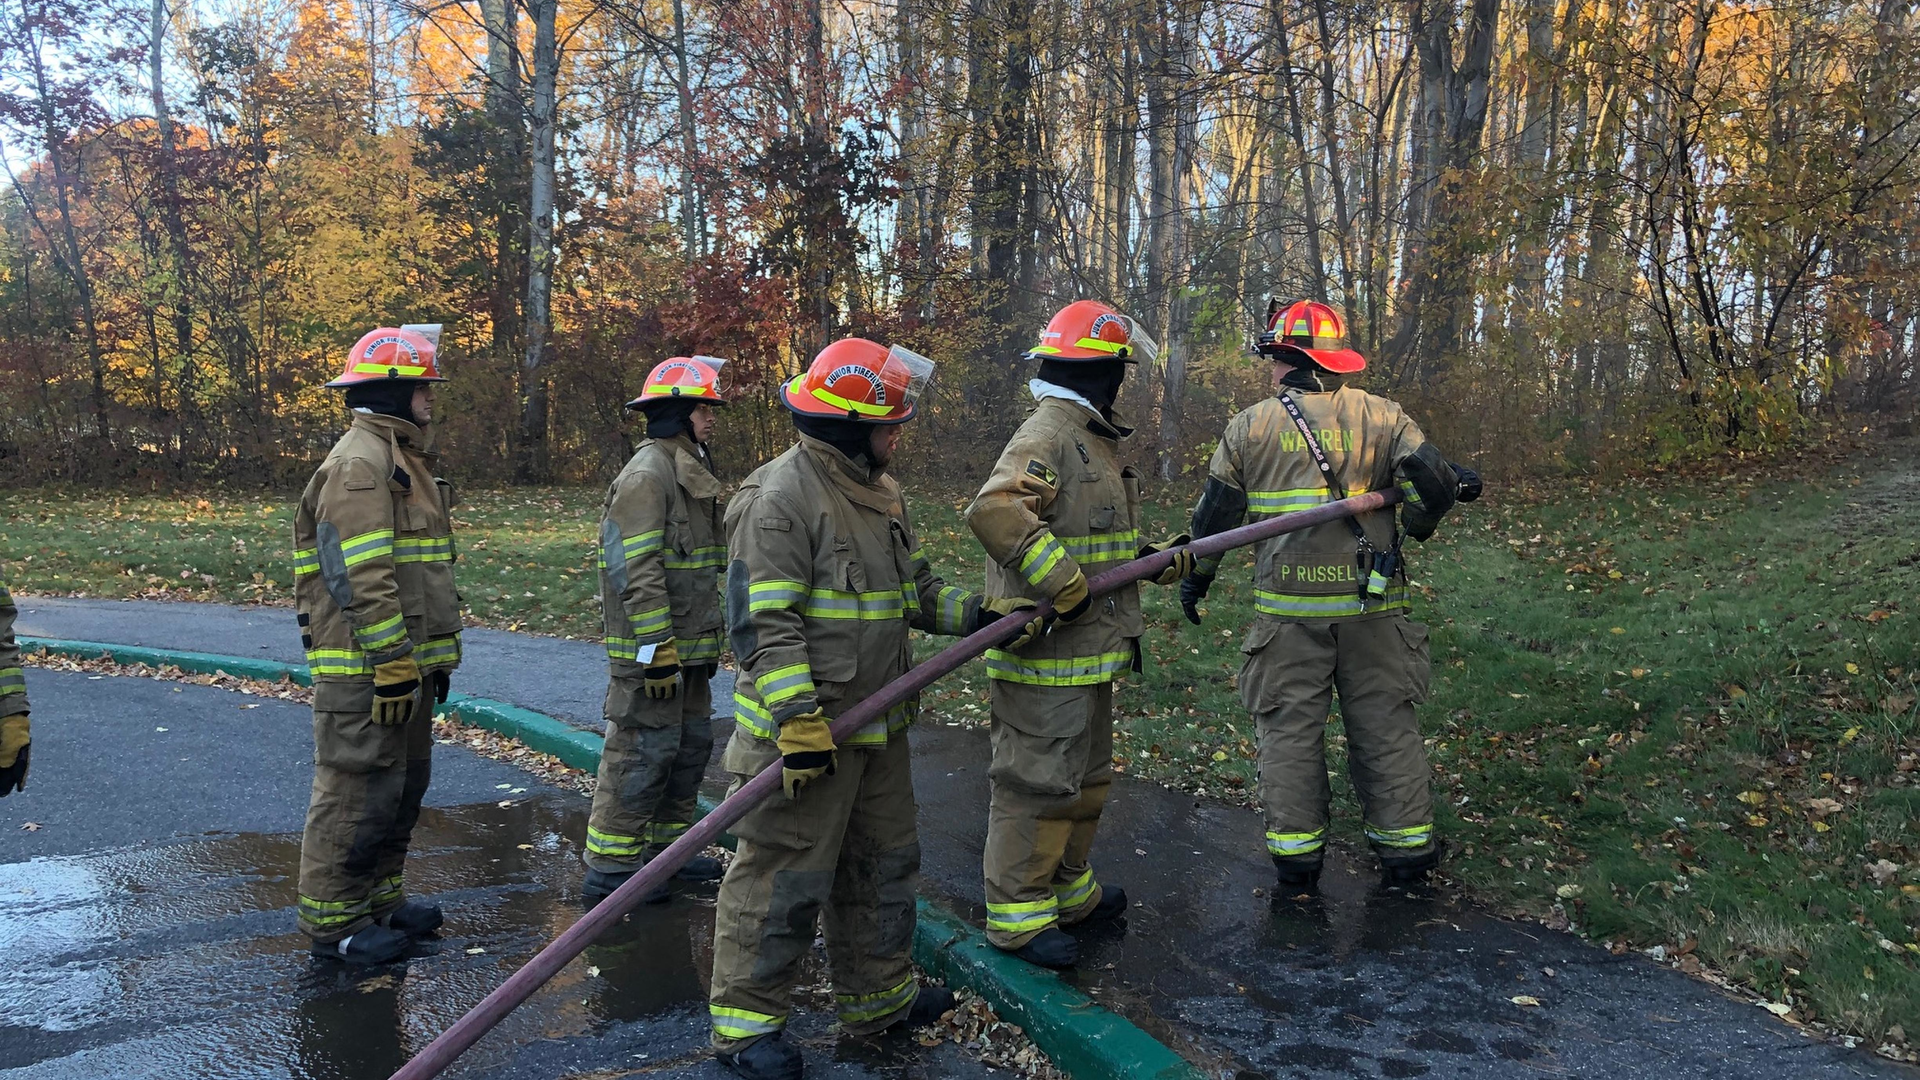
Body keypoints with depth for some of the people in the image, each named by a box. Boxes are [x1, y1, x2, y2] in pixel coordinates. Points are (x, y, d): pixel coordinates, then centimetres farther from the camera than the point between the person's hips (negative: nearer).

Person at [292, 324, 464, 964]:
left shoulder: (404, 458, 19)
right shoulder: (359, 462, -15)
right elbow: (362, 577, -22)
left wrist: (436, 657, 22)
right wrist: (391, 665, -23)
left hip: (407, 664, 10)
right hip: (368, 669, -10)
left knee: (403, 788, 18)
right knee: (357, 794, -1)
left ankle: (381, 899, 32)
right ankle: (333, 920, 11)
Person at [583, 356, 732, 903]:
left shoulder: (691, 472, 17)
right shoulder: (647, 474, -15)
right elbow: (638, 570, -22)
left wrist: (706, 642, 23)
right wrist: (657, 651, -24)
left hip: (690, 644, 10)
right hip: (652, 648, -10)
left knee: (690, 745, 17)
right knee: (644, 750, -5)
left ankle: (669, 844, 30)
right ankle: (609, 866, 6)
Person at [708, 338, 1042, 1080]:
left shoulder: (881, 492, 12)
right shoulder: (780, 497, -17)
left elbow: (913, 589, 21)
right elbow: (764, 622, -22)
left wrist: (977, 614, 6)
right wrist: (797, 718, -27)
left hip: (877, 727, 9)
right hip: (805, 733, -9)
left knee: (883, 865, 20)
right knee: (783, 880, 0)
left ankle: (878, 998, 37)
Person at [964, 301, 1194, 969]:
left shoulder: (1093, 439, 17)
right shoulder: (1046, 436, -18)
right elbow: (995, 511, -35)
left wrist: (1156, 556, 10)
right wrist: (1065, 587, -30)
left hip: (1089, 651, 11)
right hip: (1046, 659, -11)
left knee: (1085, 777, 22)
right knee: (1037, 782, -1)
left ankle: (1069, 889, 38)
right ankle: (1016, 914, 13)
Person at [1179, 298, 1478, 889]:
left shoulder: (1250, 426, 0)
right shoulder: (1381, 415, 1)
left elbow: (1216, 512, 6)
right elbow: (1436, 486, -5)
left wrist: (1196, 576, 20)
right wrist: (1413, 524, 18)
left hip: (1288, 608, -1)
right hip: (1372, 604, 1)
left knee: (1289, 728, 9)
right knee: (1385, 724, 12)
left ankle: (1295, 851, 15)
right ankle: (1406, 846, 21)